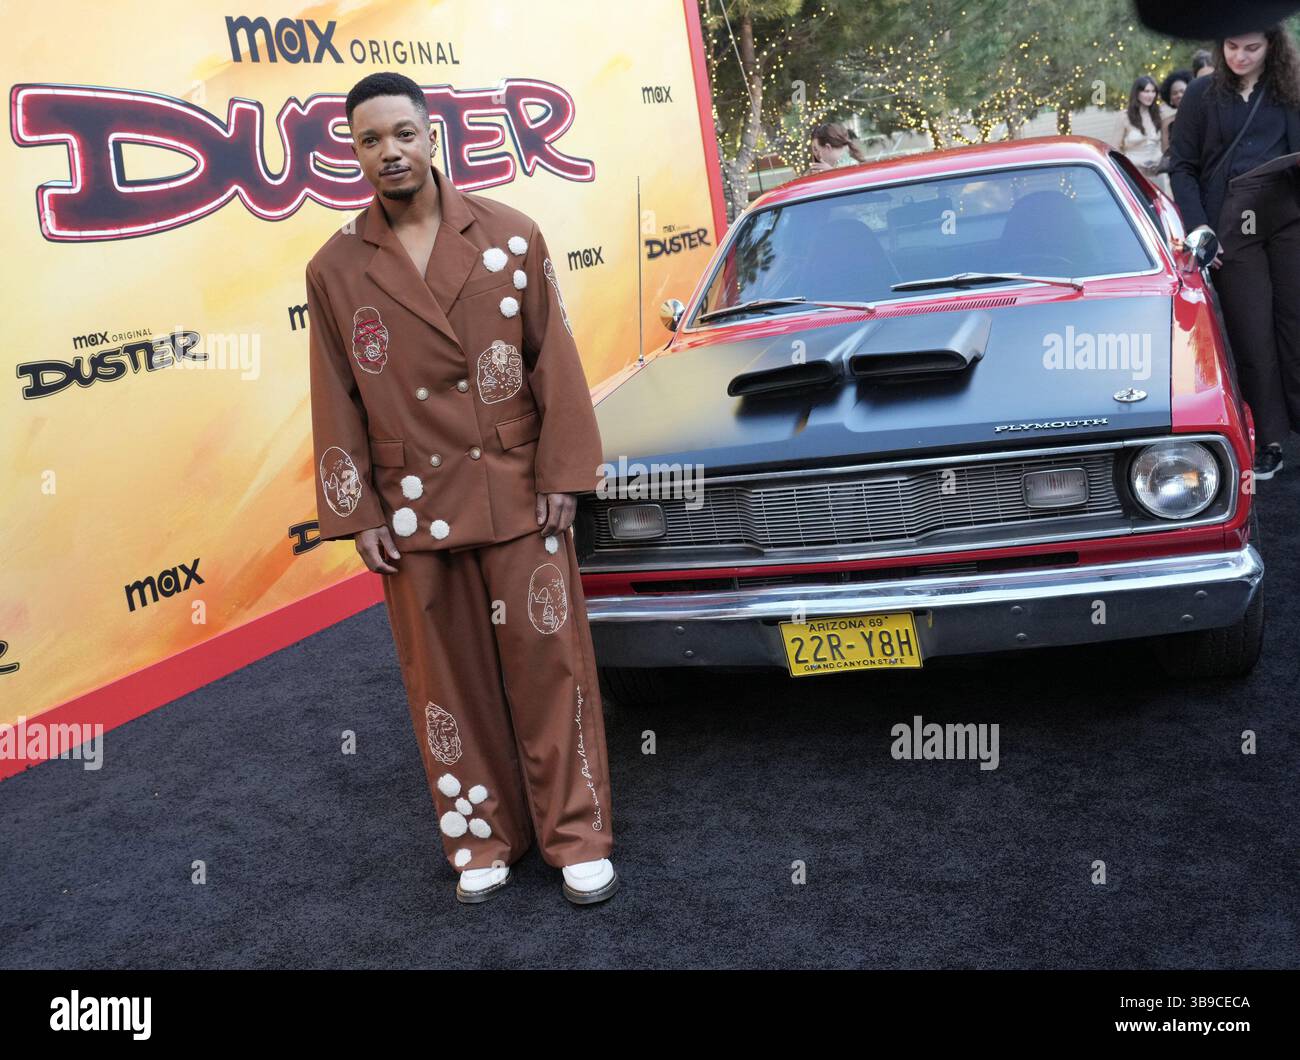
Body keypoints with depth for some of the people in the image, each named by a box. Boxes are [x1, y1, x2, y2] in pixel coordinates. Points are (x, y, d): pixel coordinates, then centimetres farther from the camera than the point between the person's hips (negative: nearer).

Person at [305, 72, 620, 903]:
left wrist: (560, 477, -5)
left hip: (517, 493, -1)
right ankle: (483, 842, 26)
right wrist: (360, 515, 0)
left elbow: (555, 363, -1)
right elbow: (336, 403, 4)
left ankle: (579, 838, 18)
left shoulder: (511, 235, -1)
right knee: (449, 678, 10)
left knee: (548, 664, 4)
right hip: (414, 509, 1)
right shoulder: (335, 269, 2)